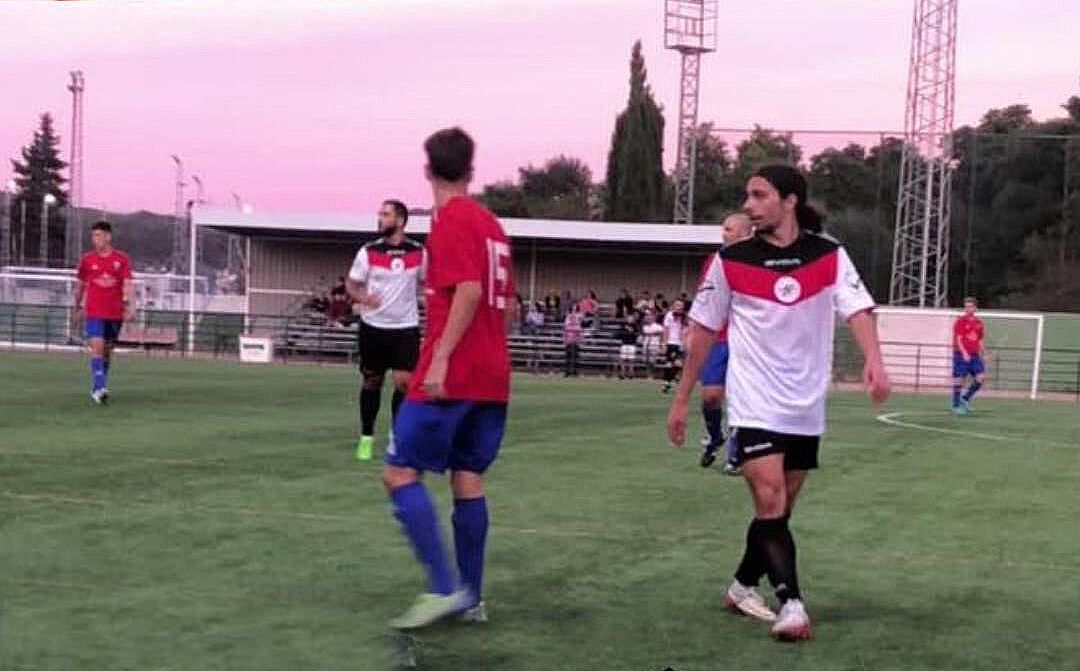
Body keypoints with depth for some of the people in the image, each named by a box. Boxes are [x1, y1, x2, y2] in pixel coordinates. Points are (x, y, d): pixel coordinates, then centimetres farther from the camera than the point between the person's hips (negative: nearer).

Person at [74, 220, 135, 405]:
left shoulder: (122, 259, 1)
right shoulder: (87, 259, 3)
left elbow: (128, 285, -6)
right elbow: (80, 285, 15)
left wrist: (131, 307, -18)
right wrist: (77, 307, 22)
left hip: (115, 313, 1)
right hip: (94, 313, -1)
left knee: (107, 351, 11)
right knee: (97, 348, -15)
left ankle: (97, 388, 26)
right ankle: (99, 389, -18)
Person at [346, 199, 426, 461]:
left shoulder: (419, 252, -1)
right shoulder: (368, 251, -4)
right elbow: (351, 283, 1)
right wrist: (362, 297, -20)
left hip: (406, 327, 0)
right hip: (373, 326, 0)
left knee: (404, 381, -10)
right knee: (371, 381, 10)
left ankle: (397, 437, 7)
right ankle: (366, 437, 24)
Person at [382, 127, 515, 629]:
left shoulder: (450, 219, -9)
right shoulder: (491, 224, 16)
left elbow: (469, 290, -21)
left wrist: (441, 358, -23)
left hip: (451, 376, -8)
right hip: (492, 377, 8)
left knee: (400, 472, -5)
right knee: (468, 479, 10)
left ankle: (444, 589, -12)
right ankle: (471, 599, 11)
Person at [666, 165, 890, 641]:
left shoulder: (829, 256, -2)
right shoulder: (730, 261, -3)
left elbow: (857, 309, -14)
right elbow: (704, 329, 4)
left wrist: (874, 362, -34)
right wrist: (682, 400, 5)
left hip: (806, 408, 3)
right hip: (755, 403, -2)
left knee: (779, 509, 13)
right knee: (770, 502, -16)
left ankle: (743, 586, 32)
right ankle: (791, 604, -15)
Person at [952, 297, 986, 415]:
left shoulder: (979, 322, 12)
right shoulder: (960, 321, -5)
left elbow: (980, 340, 19)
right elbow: (958, 339, -13)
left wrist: (980, 355, 15)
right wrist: (964, 353, -25)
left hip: (974, 355, 5)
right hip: (961, 355, -5)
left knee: (980, 378, -6)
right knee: (959, 380, -3)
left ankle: (965, 398, 12)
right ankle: (956, 406, 7)